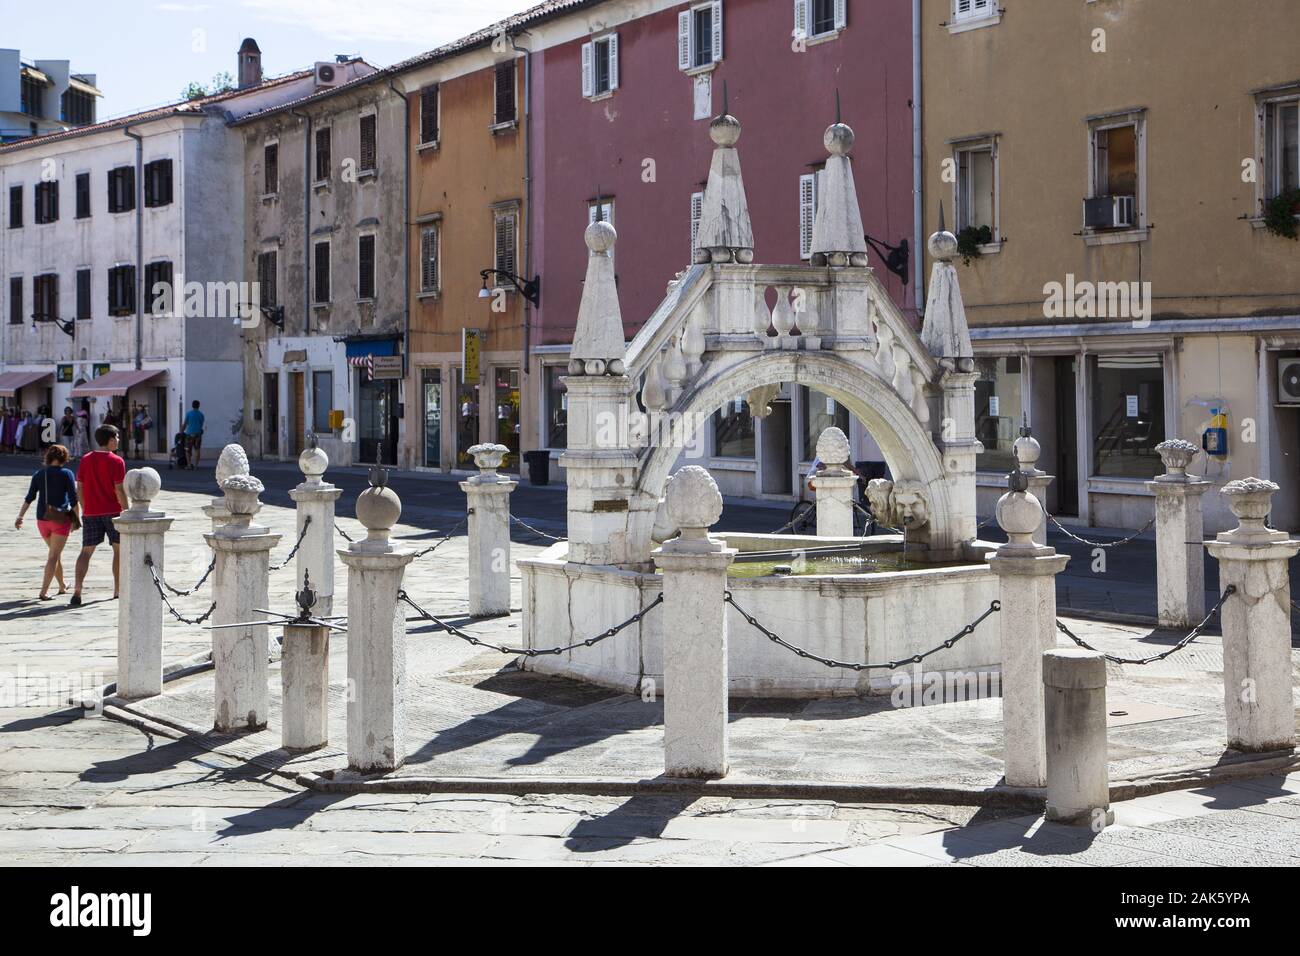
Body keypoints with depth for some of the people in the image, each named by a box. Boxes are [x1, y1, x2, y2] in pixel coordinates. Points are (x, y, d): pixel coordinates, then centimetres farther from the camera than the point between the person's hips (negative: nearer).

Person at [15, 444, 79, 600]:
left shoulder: (39, 474, 6)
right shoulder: (66, 473, -6)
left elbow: (29, 498, 2)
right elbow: (73, 499, -8)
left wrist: (20, 516, 4)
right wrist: (77, 518, 0)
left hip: (42, 518, 5)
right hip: (61, 518, -5)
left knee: (55, 552, 21)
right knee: (54, 555, -3)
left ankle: (62, 586, 34)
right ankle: (44, 592, -12)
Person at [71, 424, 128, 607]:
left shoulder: (86, 460, 5)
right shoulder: (116, 462, -9)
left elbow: (80, 489, 6)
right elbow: (119, 490, -12)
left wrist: (85, 510, 16)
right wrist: (126, 511, -4)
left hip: (91, 513, 4)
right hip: (112, 512, -3)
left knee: (86, 551, 2)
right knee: (119, 549, 12)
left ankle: (77, 589, -14)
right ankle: (117, 590, 17)